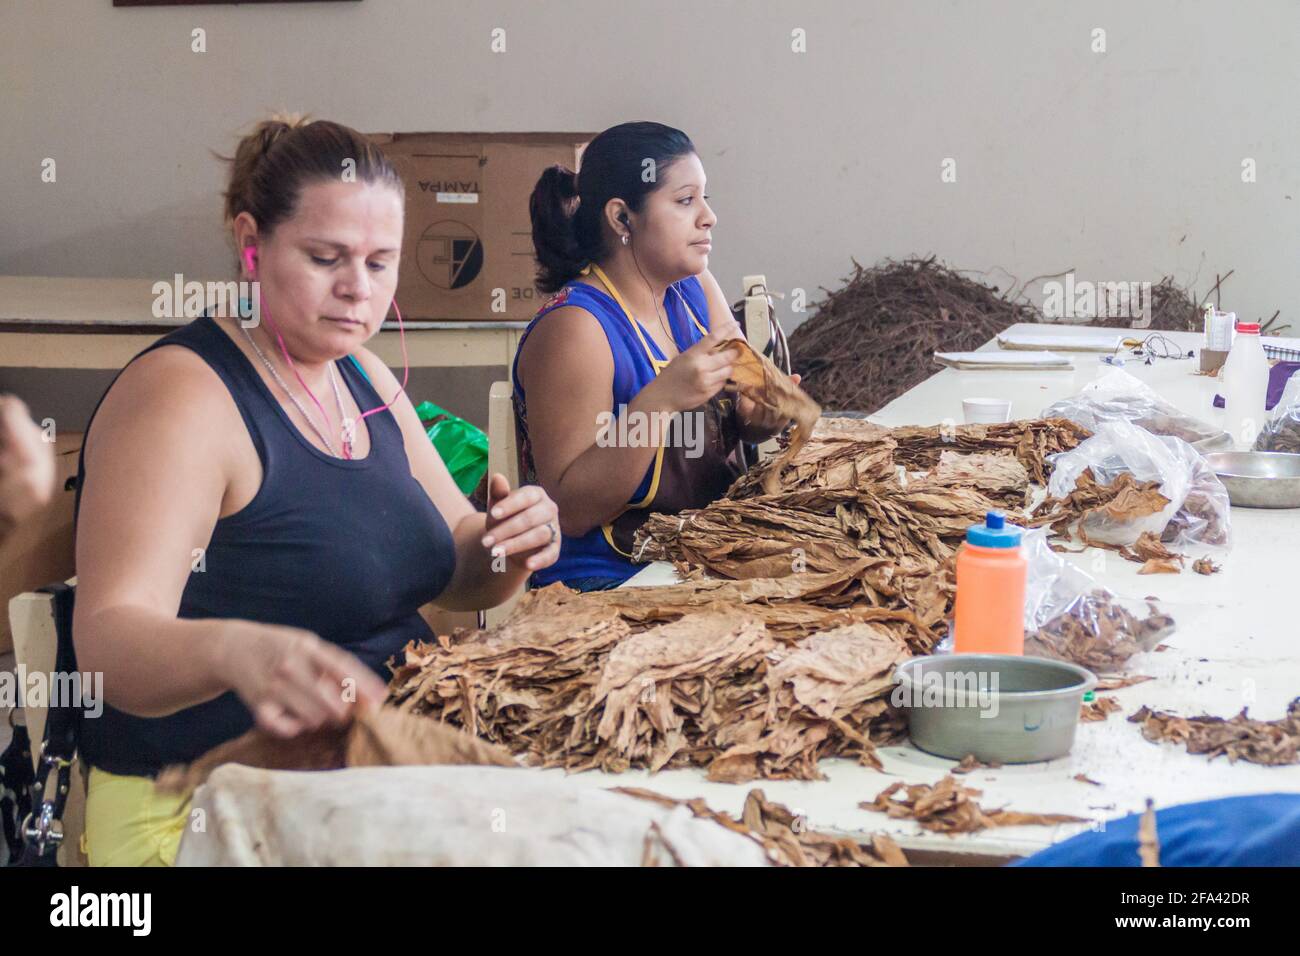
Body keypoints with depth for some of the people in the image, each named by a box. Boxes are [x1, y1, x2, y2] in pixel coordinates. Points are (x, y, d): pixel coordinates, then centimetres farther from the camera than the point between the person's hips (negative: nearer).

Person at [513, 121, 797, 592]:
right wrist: (659, 401, -30)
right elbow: (569, 511, -21)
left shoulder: (693, 289, 7)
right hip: (609, 583, -8)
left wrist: (764, 414, -10)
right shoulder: (574, 327, -17)